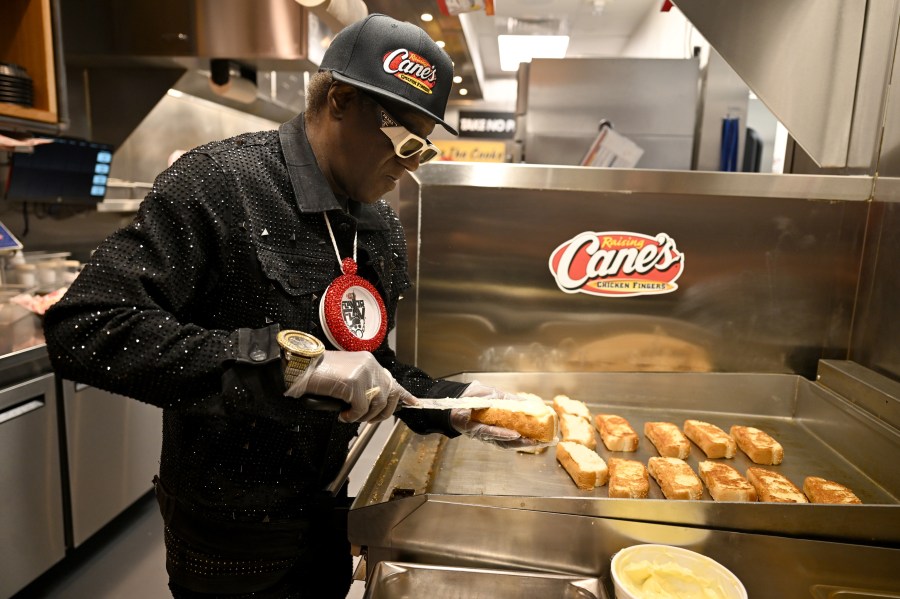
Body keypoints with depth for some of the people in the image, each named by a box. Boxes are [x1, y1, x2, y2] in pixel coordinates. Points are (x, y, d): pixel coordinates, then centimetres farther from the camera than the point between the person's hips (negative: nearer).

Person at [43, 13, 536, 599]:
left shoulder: (384, 228, 2)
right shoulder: (220, 183, -21)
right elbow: (83, 330, -28)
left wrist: (451, 406, -6)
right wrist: (285, 358, -36)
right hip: (230, 530, -6)